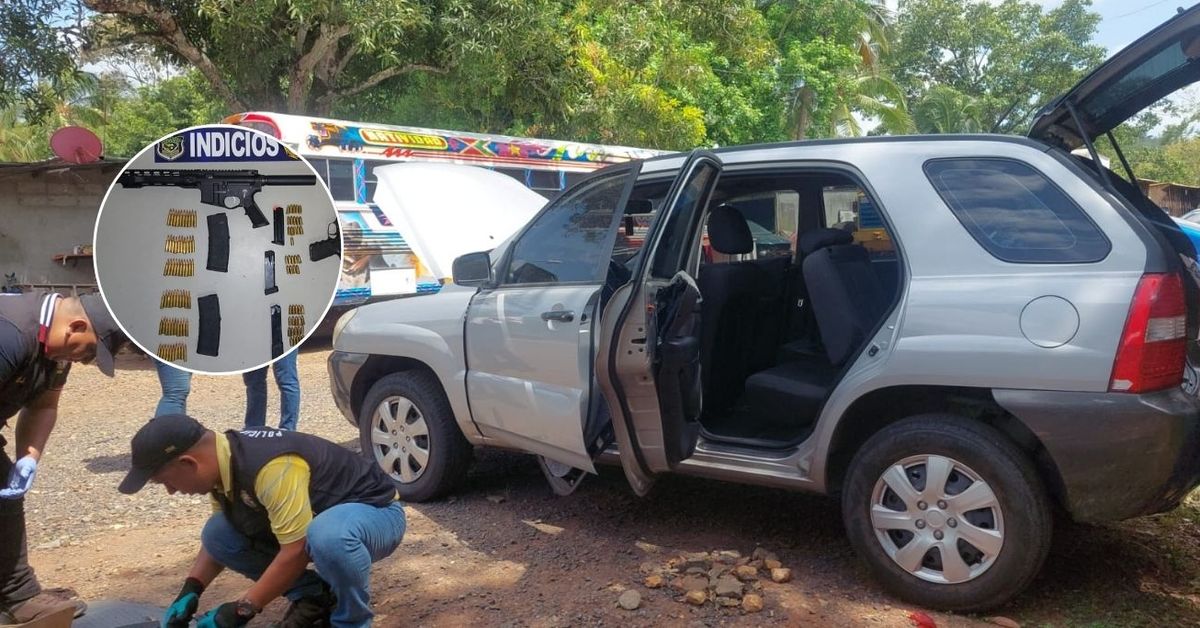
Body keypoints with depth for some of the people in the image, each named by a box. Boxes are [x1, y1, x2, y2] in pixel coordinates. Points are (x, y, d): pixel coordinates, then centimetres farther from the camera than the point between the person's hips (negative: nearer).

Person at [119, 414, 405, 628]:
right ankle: (315, 596, 5)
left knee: (328, 536, -43)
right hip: (319, 516, 8)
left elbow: (296, 551, -31)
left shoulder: (271, 468, -34)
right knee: (216, 534, -5)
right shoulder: (221, 460, -6)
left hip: (376, 510, -8)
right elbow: (221, 538, 9)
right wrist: (190, 590, -4)